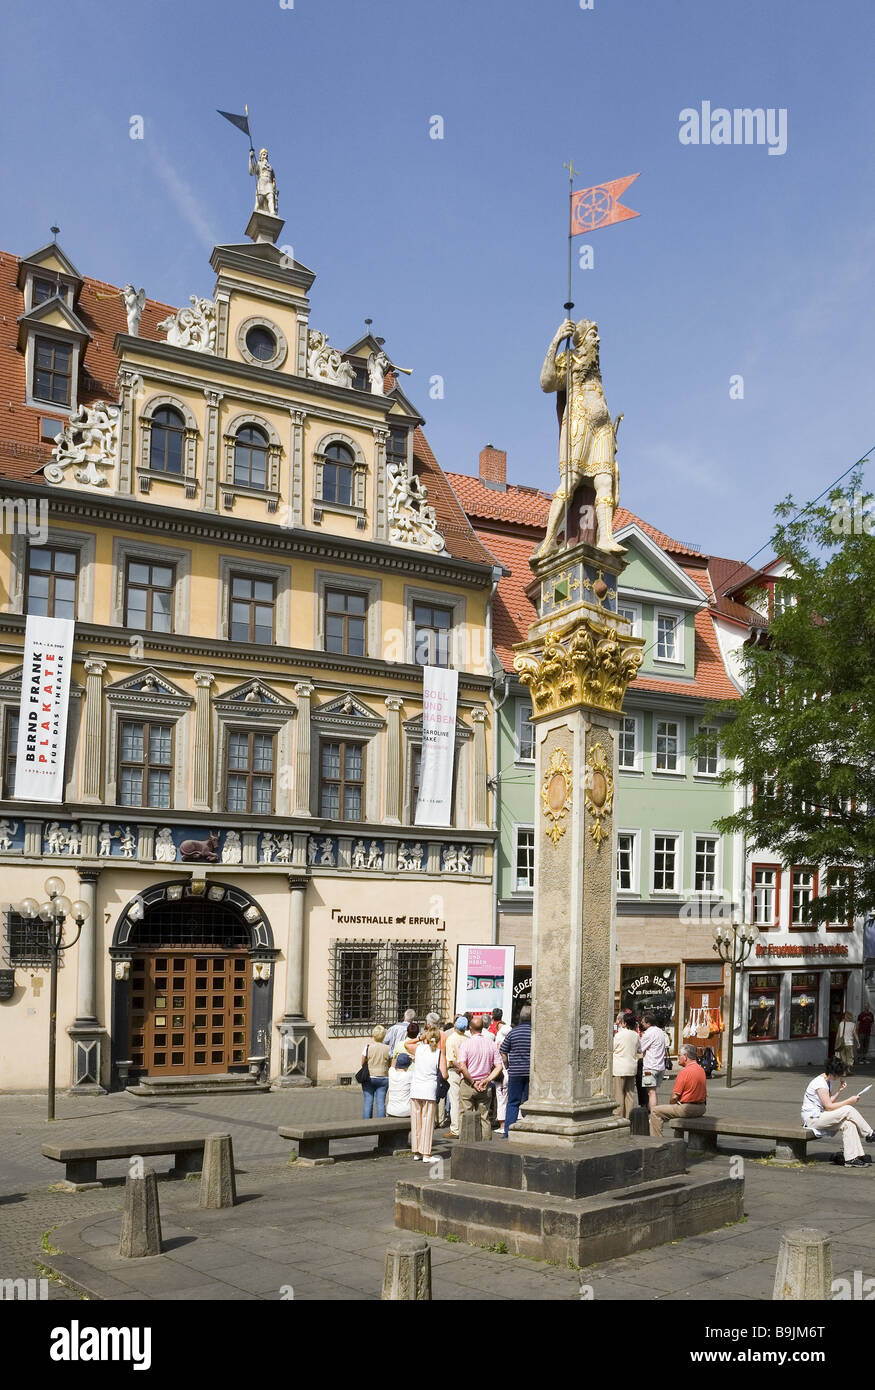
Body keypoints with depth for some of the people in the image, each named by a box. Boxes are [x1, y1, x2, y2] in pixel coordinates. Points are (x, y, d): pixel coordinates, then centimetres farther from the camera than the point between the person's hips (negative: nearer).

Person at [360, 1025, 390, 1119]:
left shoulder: (368, 1047, -7)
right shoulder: (387, 1049, -3)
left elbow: (363, 1063, 0)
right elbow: (390, 1065, 5)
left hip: (368, 1077, -1)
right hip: (383, 1078, 1)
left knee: (368, 1102, 3)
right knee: (381, 1102, 3)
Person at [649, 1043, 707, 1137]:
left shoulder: (684, 1072, -18)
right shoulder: (701, 1070, 8)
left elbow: (675, 1096, -17)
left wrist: (672, 1104, 6)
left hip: (687, 1108, -9)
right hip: (701, 1108, 9)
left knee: (655, 1111, 0)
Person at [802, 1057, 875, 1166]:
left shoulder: (828, 1081, 13)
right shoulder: (820, 1083, -19)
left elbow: (830, 1101, 9)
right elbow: (828, 1106, -22)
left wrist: (839, 1091, -3)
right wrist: (849, 1101, -17)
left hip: (820, 1116, 10)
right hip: (812, 1118, -10)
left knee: (848, 1124, -11)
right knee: (848, 1110, -18)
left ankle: (852, 1158, -11)